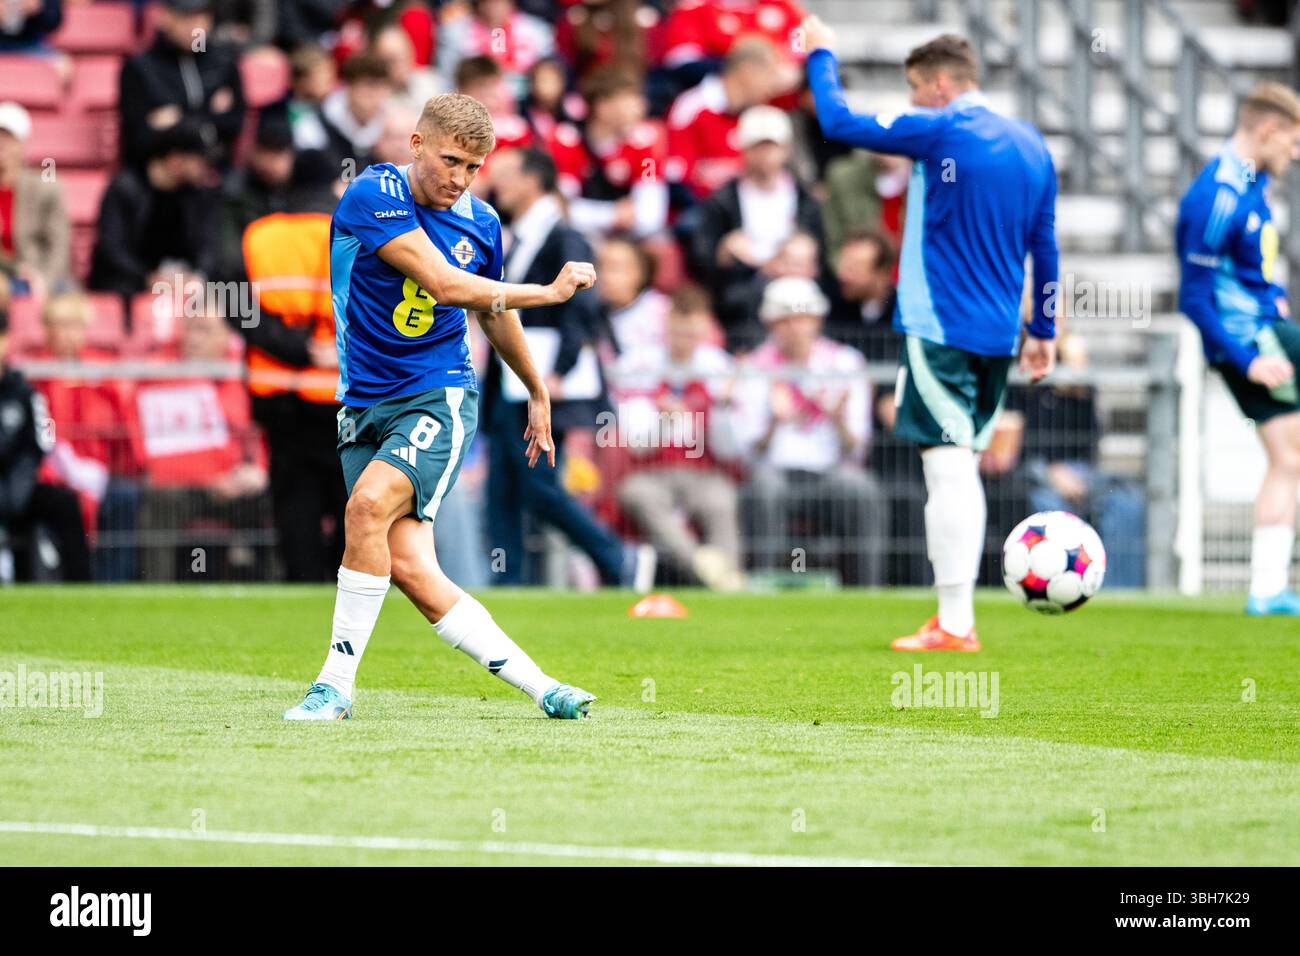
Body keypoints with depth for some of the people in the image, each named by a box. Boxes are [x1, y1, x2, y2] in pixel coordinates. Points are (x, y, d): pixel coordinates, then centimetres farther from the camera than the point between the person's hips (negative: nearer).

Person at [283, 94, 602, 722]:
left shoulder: (480, 222, 4)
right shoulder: (372, 195, -11)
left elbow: (493, 313, 23)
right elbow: (444, 284, -19)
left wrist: (538, 396, 34)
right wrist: (549, 292, -12)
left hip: (439, 397, 1)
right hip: (367, 405, 0)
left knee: (369, 502, -28)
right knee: (409, 568, -14)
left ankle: (336, 684, -20)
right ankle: (540, 687, -5)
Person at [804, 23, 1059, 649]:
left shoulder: (940, 131, -10)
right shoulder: (1031, 145, 11)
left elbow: (839, 122, -7)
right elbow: (1045, 244, 16)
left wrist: (820, 55, 9)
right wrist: (1043, 332, 21)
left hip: (940, 331, -7)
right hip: (999, 337, 7)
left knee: (949, 466, -8)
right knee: (962, 469, 14)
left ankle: (955, 625, -12)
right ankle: (955, 615, 15)